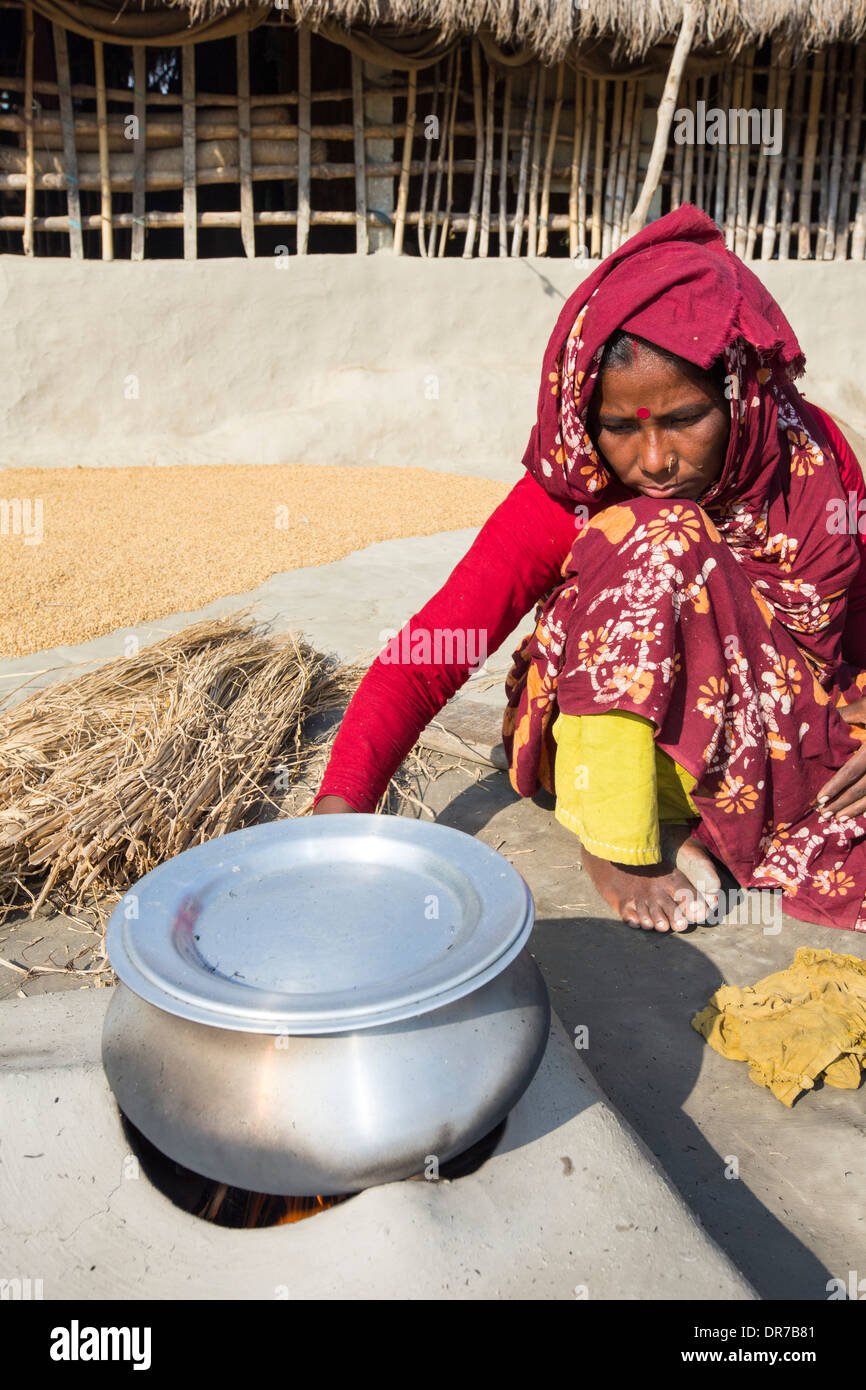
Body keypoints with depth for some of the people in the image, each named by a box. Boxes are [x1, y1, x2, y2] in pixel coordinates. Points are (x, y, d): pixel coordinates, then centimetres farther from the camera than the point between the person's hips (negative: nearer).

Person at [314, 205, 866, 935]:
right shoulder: (564, 501, -19)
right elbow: (423, 660, -24)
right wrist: (338, 810, -37)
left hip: (769, 739, 3)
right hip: (605, 741, -2)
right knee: (656, 538, -30)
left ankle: (680, 820, -6)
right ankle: (618, 837, -20)